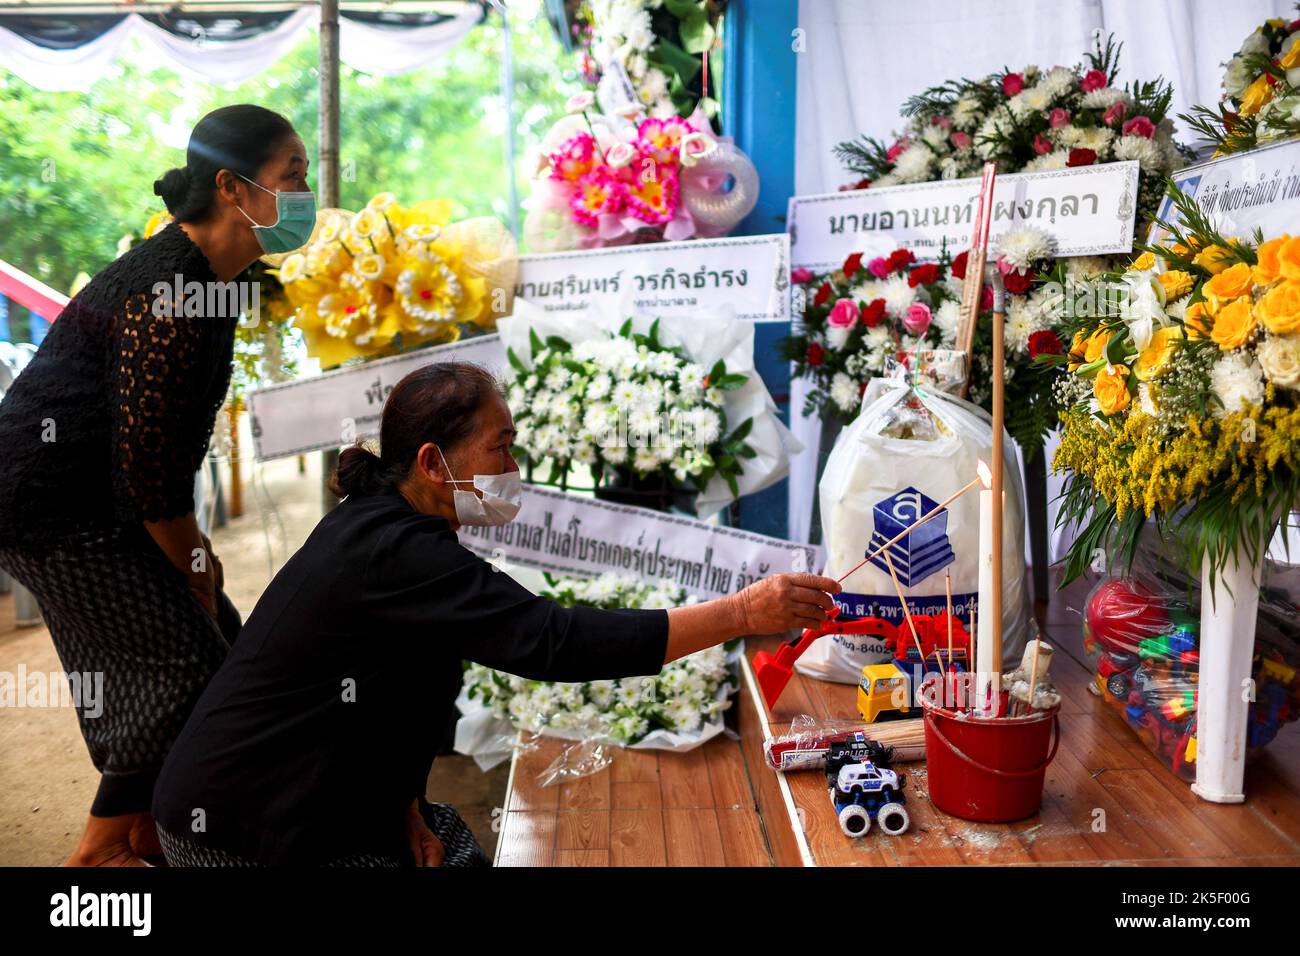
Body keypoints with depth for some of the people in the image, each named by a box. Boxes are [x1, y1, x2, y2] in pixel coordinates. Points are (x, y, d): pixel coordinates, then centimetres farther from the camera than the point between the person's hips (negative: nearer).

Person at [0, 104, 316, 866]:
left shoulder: (205, 275, 7)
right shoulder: (168, 296, -25)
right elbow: (149, 461, -24)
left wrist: (194, 548, 11)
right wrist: (192, 567, -10)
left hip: (96, 502, 10)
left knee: (219, 641, 12)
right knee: (185, 665, -6)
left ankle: (146, 828, 27)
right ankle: (102, 849, 12)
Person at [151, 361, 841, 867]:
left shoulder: (382, 526, 4)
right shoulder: (397, 554, -27)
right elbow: (555, 642, -34)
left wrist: (403, 810, -1)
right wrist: (740, 615, -32)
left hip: (311, 793, 8)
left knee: (452, 840, 8)